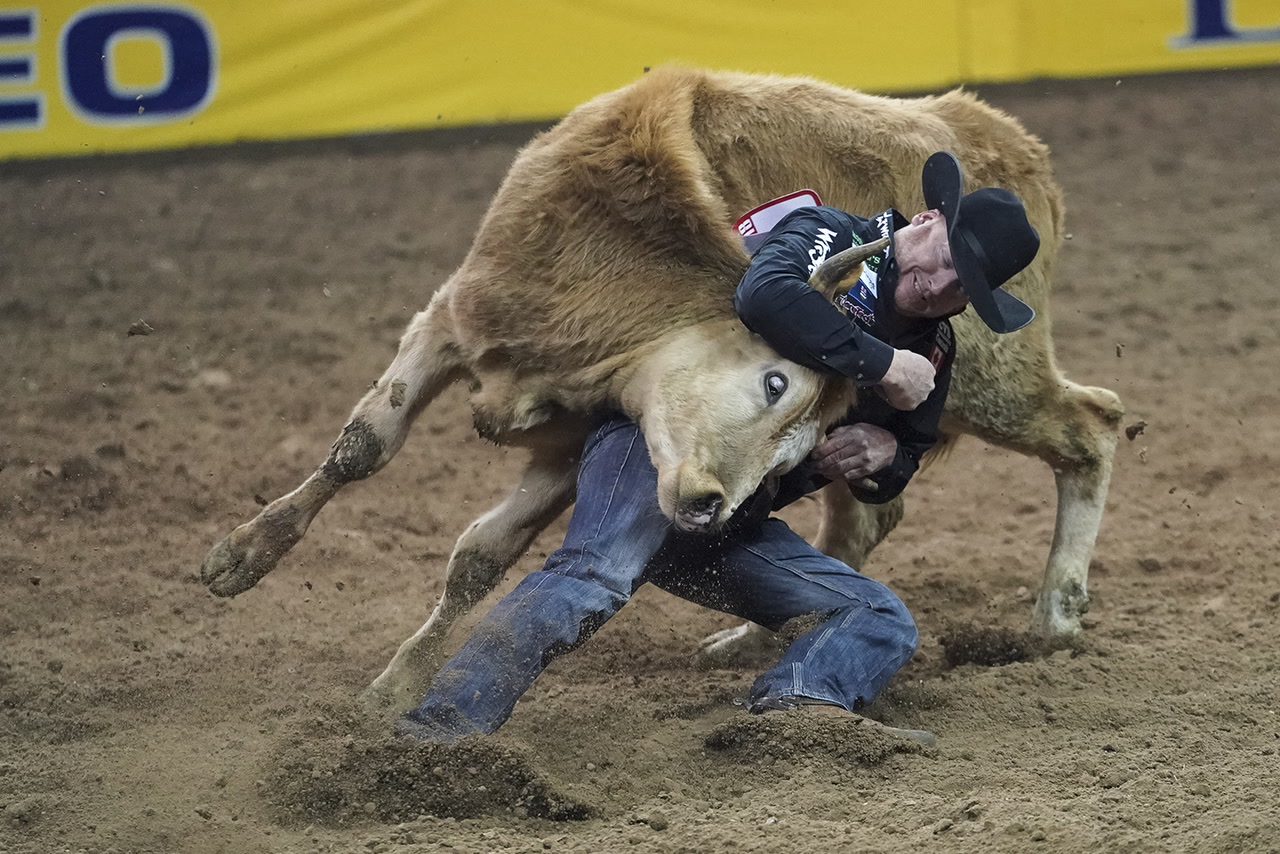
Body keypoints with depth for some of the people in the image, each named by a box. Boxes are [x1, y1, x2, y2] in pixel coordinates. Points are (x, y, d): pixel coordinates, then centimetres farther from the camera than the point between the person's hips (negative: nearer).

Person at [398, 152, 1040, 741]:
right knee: (594, 578, -35)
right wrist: (885, 366, -23)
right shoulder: (825, 236, -5)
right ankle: (442, 729, -46)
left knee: (884, 622, -3)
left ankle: (795, 706, -32)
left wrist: (884, 453, -3)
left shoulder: (932, 352, 15)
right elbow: (765, 297, -29)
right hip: (656, 451, -8)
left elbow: (888, 482, 22)